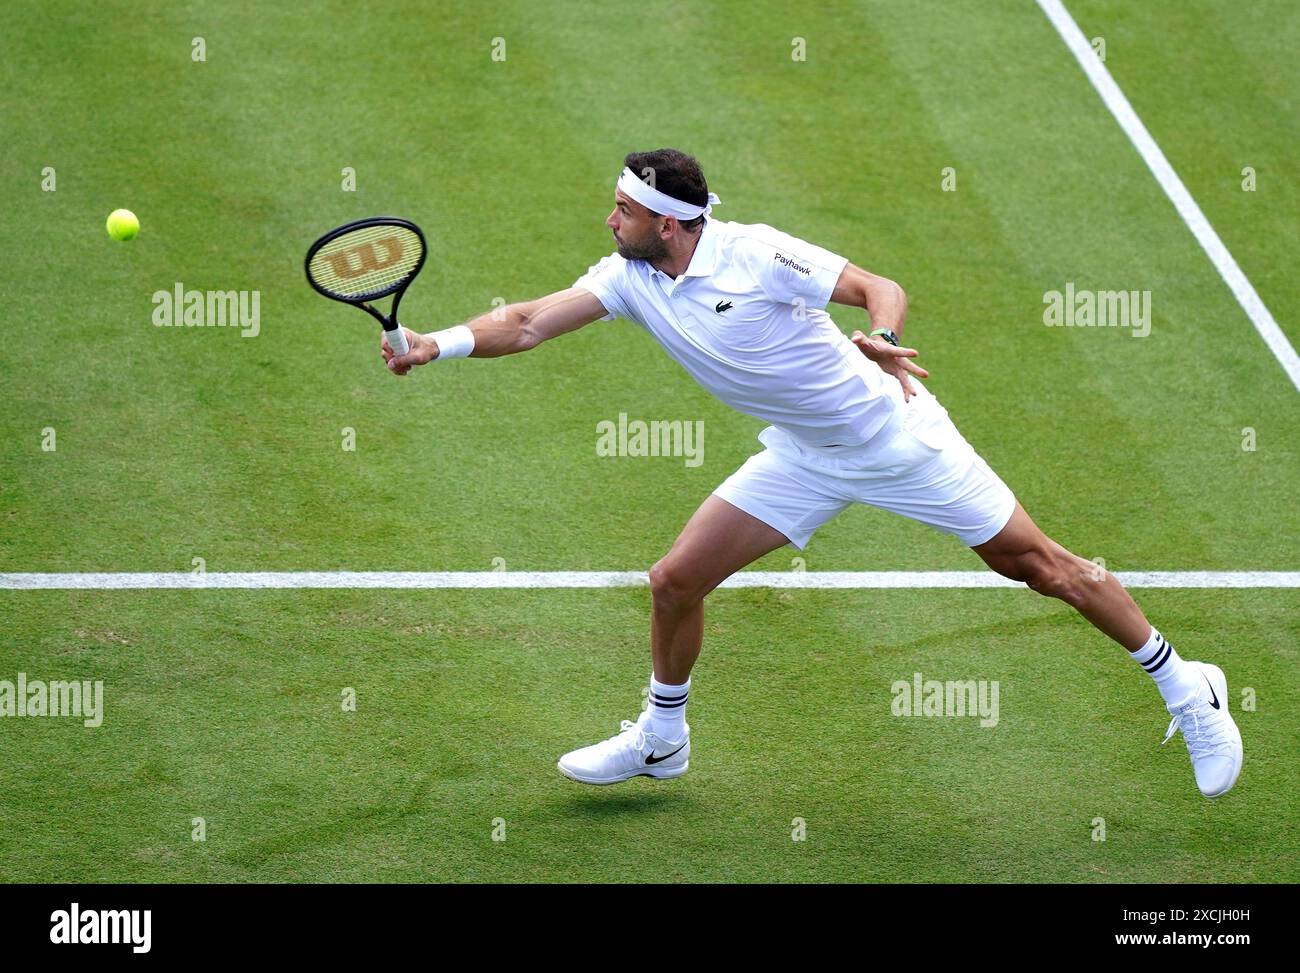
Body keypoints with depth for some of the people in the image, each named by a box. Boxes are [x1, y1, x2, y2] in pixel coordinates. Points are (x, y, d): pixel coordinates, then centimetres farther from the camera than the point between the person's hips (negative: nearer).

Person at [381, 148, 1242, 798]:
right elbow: (530, 323, -11)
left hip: (895, 436, -6)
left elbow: (884, 290, -22)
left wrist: (881, 339, -42)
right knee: (677, 581, -1)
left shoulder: (754, 253, -25)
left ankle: (1185, 687, 13)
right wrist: (438, 345, -25)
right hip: (805, 459, 6)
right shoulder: (630, 279, -7)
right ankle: (662, 738, 22)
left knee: (1037, 565, -1)